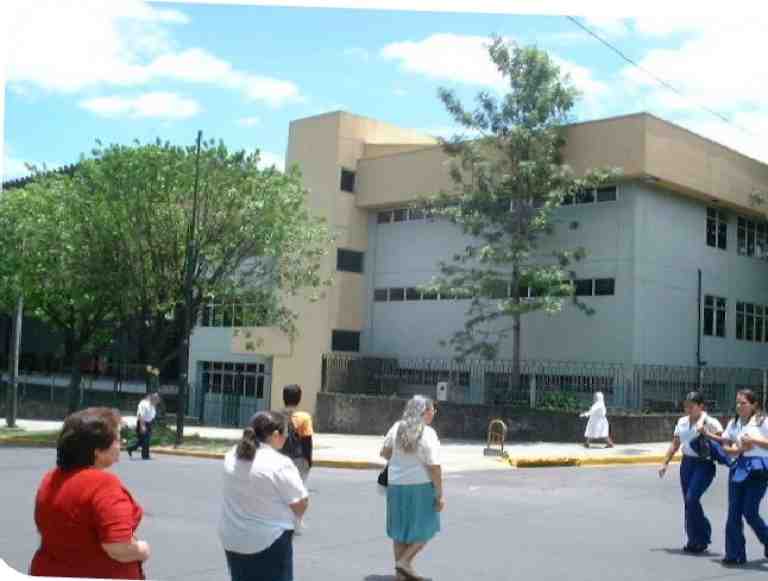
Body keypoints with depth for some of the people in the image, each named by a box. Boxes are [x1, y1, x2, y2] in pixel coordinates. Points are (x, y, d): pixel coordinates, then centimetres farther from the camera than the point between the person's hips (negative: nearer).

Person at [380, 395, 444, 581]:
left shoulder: (397, 427, 1)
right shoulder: (427, 433, -16)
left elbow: (384, 452, 9)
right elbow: (434, 467, -17)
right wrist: (440, 494, -12)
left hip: (396, 485, 6)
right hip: (420, 486, -6)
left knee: (401, 528, 15)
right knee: (425, 529, 10)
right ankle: (404, 562, -2)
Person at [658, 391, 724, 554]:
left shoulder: (710, 422, -9)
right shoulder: (682, 422, 10)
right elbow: (675, 445, 16)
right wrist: (665, 464, 13)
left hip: (704, 464, -7)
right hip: (686, 463, 7)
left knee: (692, 499, -16)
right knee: (689, 502, 8)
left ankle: (699, 539, -1)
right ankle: (694, 540, 20)